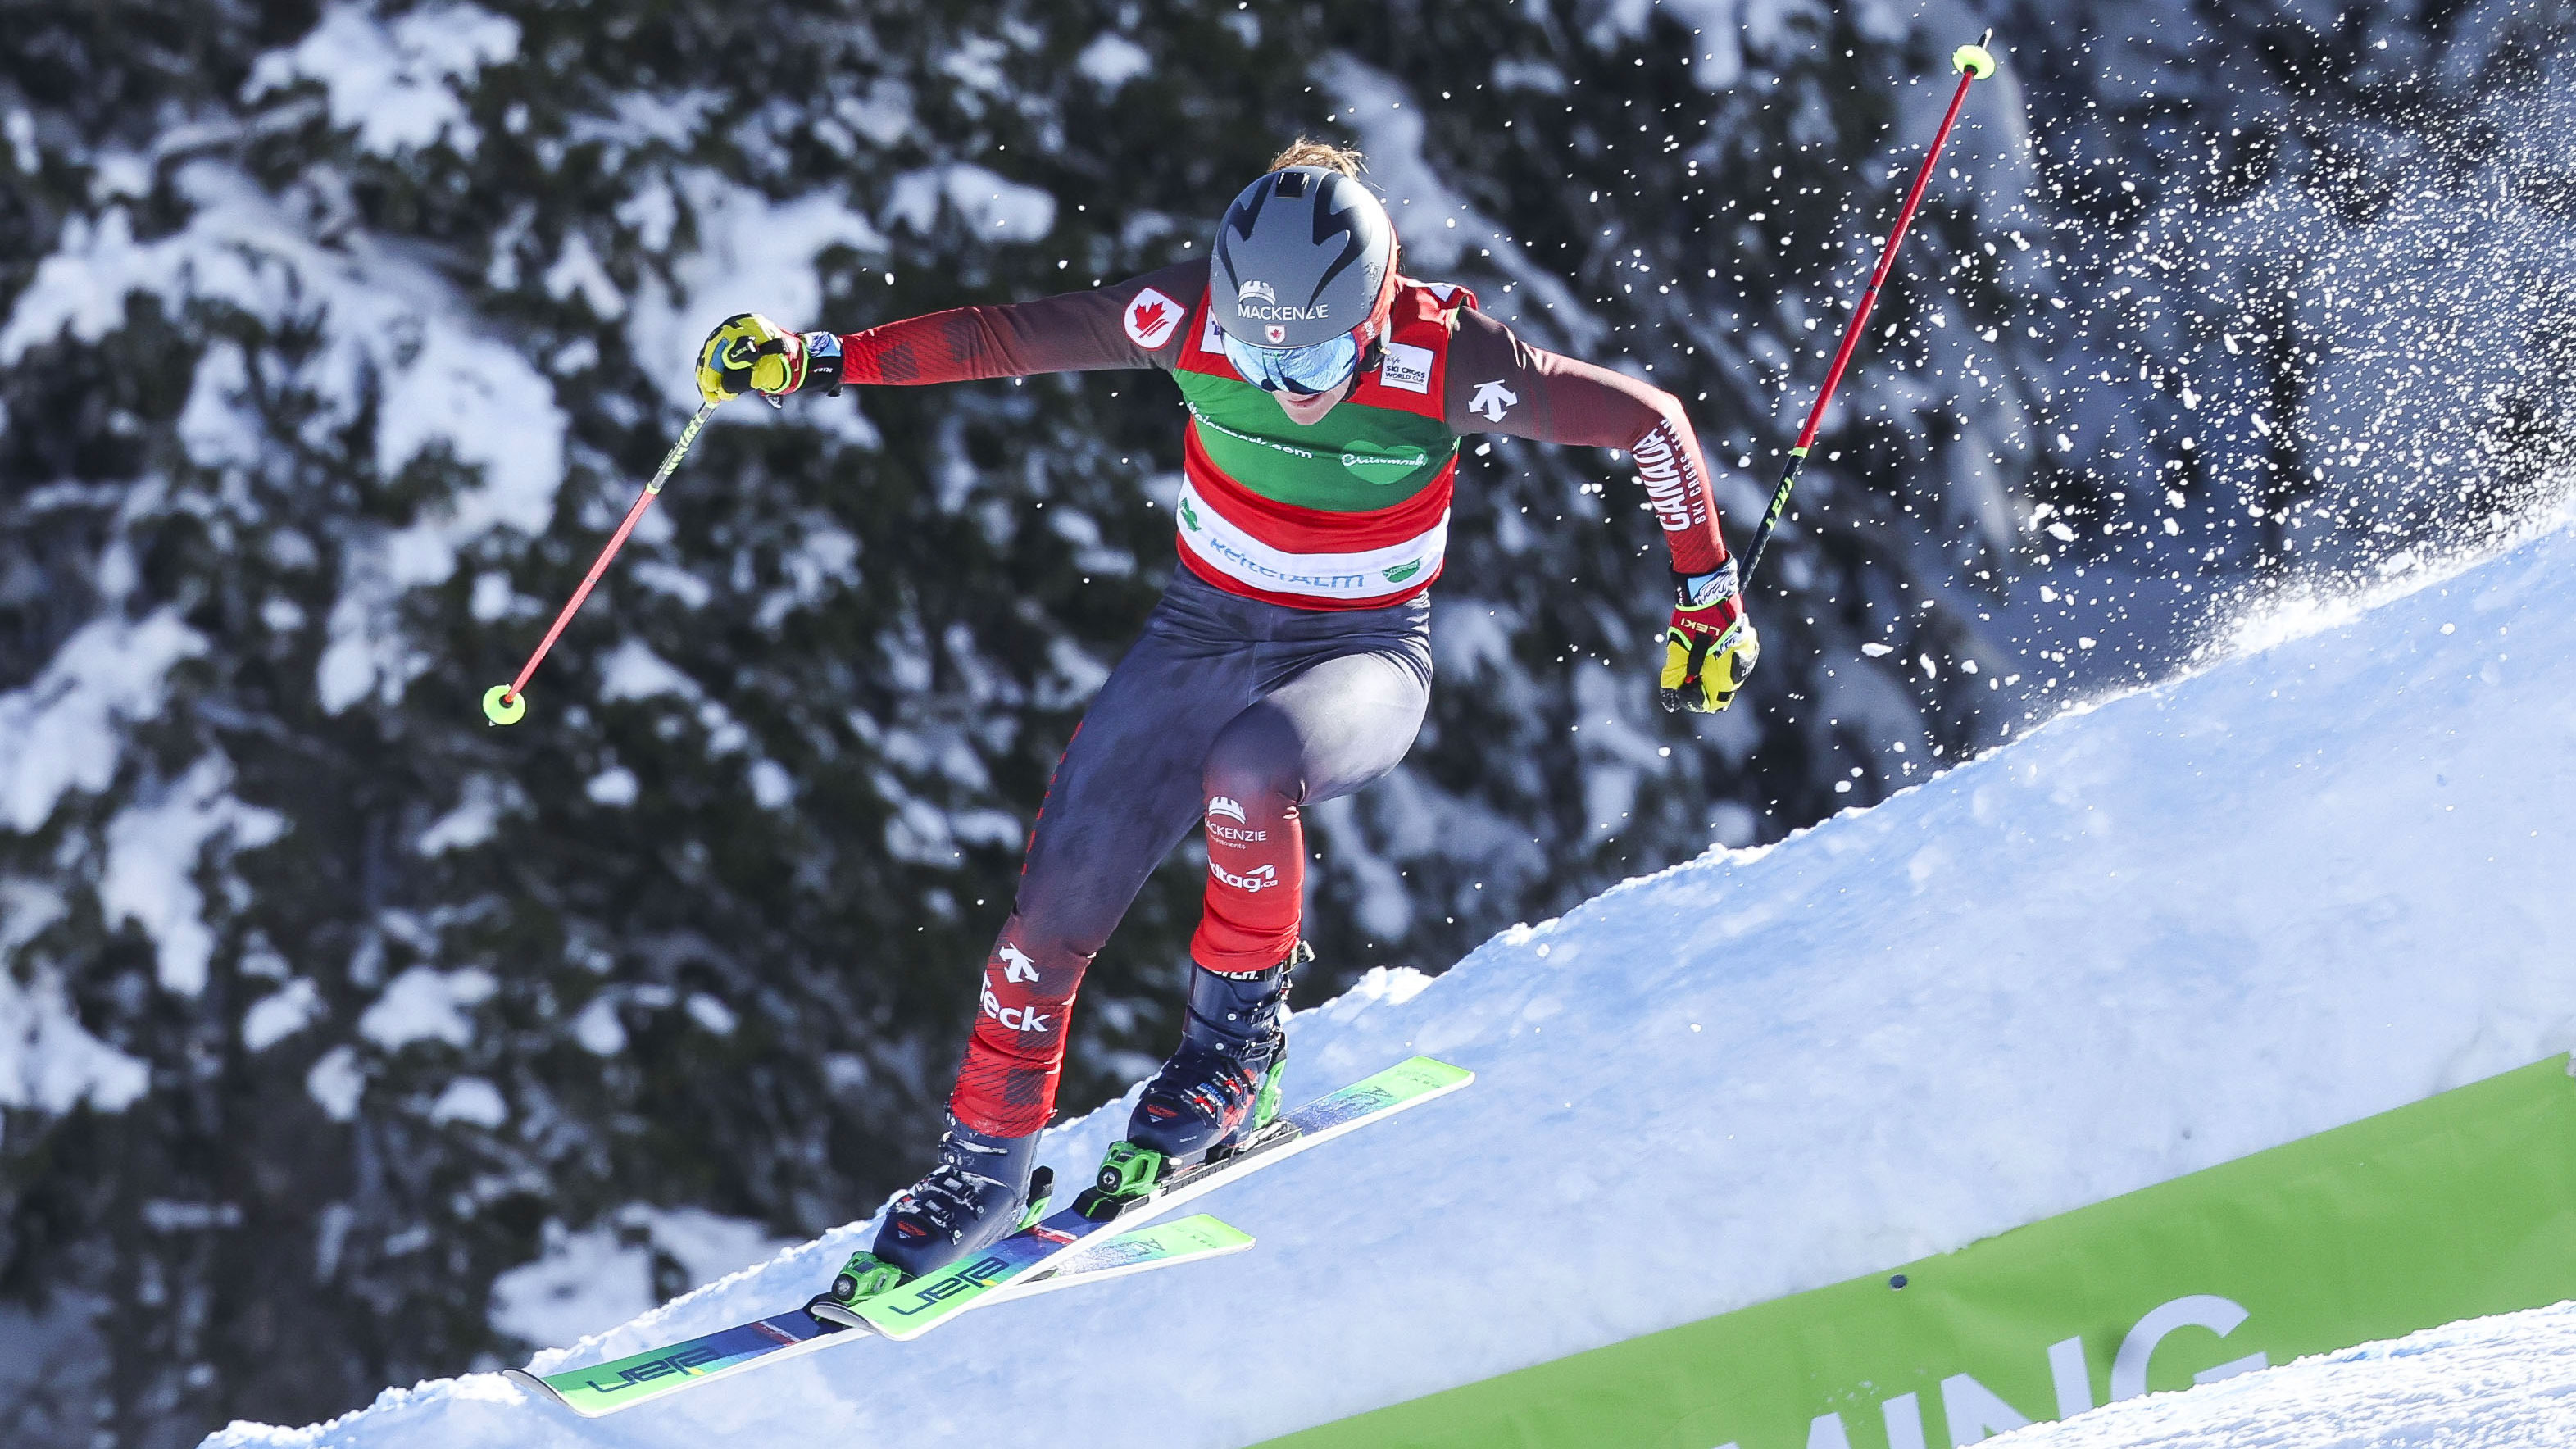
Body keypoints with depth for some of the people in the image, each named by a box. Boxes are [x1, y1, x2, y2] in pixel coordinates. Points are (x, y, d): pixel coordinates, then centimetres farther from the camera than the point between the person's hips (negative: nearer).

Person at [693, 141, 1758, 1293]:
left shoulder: (1443, 359, -26)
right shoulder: (1196, 315, -21)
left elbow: (1647, 418, -16)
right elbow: (1009, 338, -12)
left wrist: (1707, 598, -11)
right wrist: (817, 359, -16)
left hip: (1361, 658, -3)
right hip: (1203, 635, 3)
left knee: (1248, 770, -37)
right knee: (1056, 906, -4)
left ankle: (1240, 1032, -11)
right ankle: (985, 1167, 17)